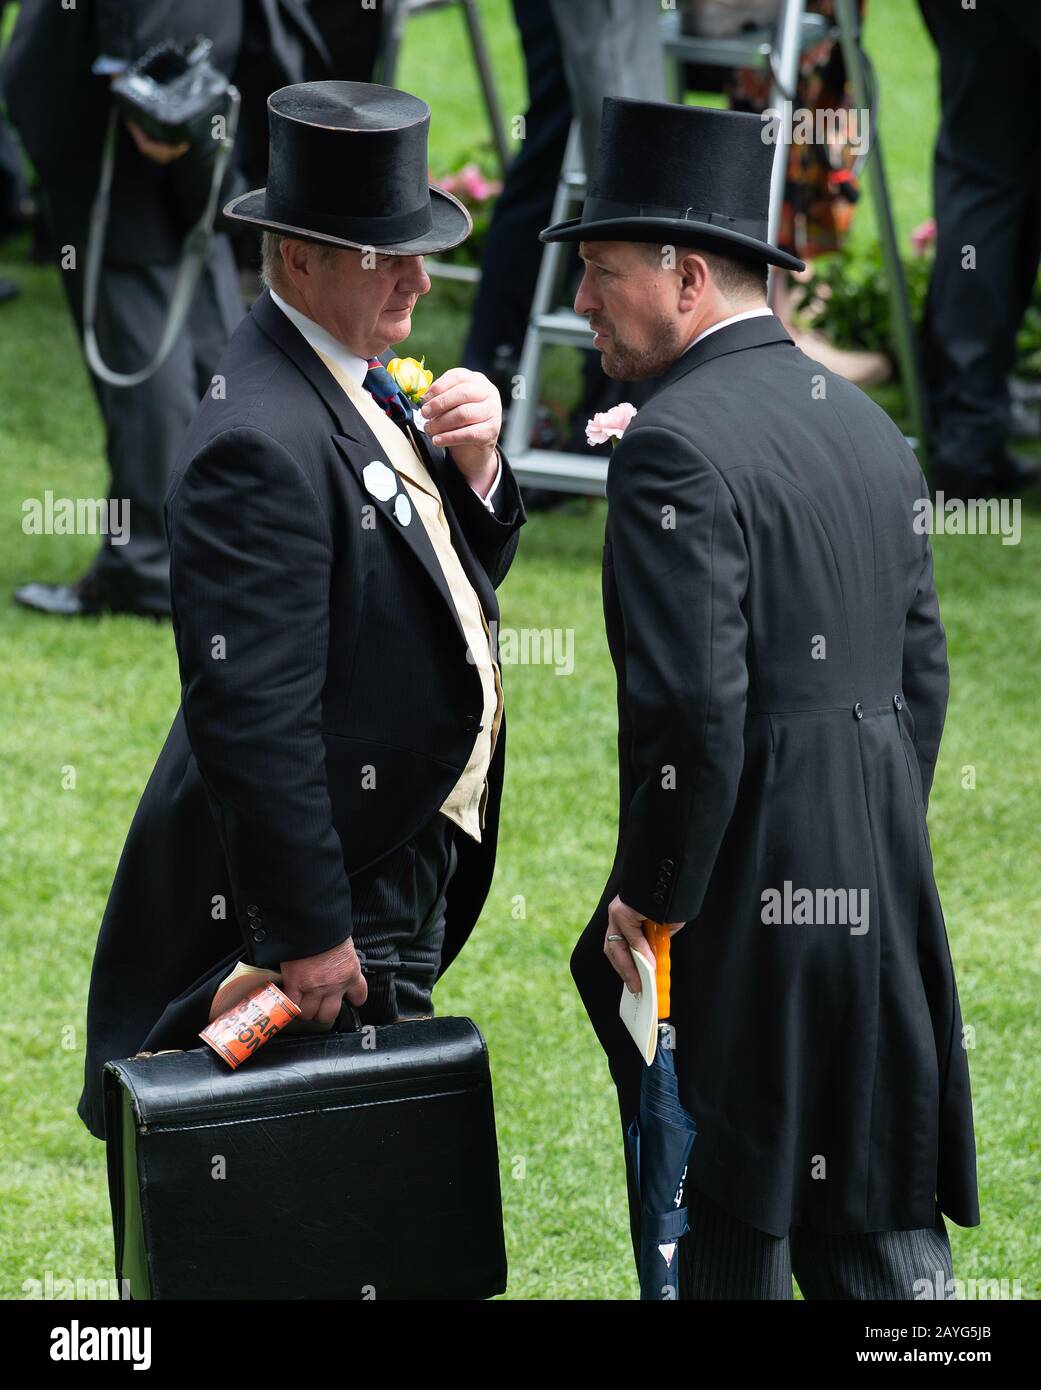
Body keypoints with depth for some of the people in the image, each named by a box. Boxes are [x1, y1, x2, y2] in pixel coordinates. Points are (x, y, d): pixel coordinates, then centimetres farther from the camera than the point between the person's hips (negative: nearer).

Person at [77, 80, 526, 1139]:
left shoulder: (359, 379, 7)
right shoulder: (261, 442, -25)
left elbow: (460, 576, 17)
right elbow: (253, 712, -26)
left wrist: (472, 469, -5)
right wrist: (308, 931, -24)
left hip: (400, 867, 10)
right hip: (334, 896, -10)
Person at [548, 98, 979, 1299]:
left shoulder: (678, 447, -15)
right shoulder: (868, 428, 12)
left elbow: (692, 708, -22)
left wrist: (650, 900, -11)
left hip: (740, 902, -8)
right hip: (879, 902, 8)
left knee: (721, 1246, 5)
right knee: (878, 1218, 11)